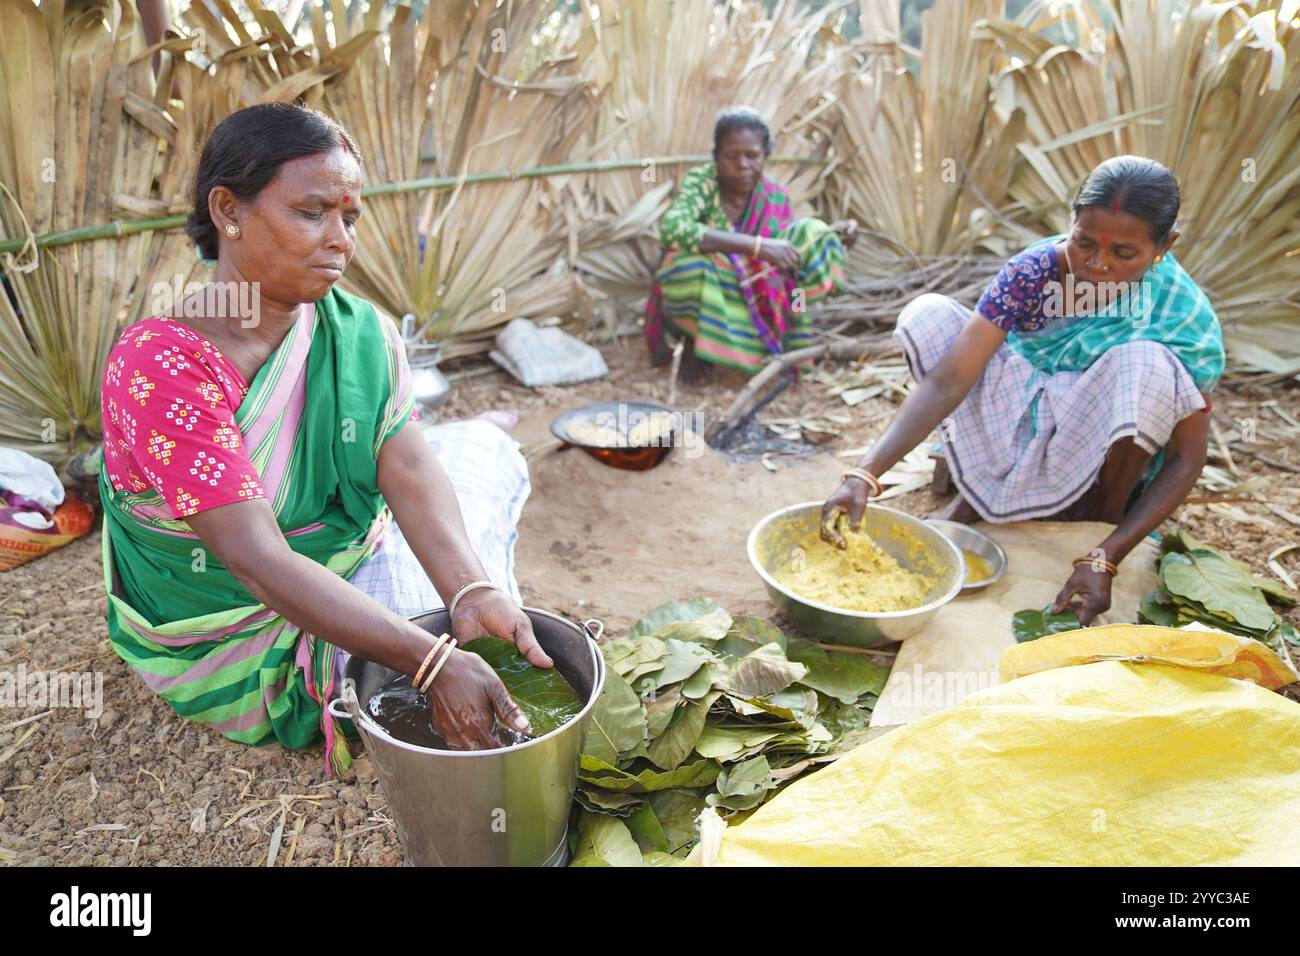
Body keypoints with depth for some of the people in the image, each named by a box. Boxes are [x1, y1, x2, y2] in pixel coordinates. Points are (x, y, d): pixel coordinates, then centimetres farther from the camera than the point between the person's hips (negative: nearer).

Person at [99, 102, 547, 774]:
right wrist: (430, 662, -42)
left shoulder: (359, 332, -7)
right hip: (244, 640, -6)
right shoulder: (157, 365, -27)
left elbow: (408, 470, -20)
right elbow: (258, 560, -34)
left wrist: (472, 593, -39)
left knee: (485, 446, 4)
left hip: (348, 563, 7)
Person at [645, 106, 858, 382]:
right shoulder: (700, 182, -19)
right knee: (690, 261, -38)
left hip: (751, 299, 4)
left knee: (812, 232, -12)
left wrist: (830, 236, -14)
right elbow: (671, 229, -40)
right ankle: (693, 341, -7)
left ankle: (791, 342, -4)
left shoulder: (776, 198, -7)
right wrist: (757, 245, -44)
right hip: (701, 300, -3)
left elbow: (786, 254, 8)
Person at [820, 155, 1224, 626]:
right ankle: (977, 494, -5)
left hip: (1094, 468, -1)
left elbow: (1186, 459, -18)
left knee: (1147, 361, -33)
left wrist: (1104, 559, -31)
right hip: (1021, 432, 2)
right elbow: (947, 379, -27)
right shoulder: (1034, 271, -19)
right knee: (927, 314, -17)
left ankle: (1102, 520, -9)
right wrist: (865, 474, -40)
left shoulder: (1186, 315, -21)